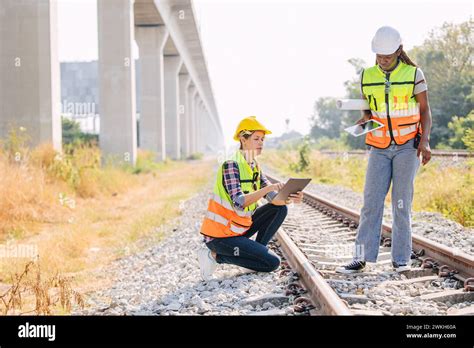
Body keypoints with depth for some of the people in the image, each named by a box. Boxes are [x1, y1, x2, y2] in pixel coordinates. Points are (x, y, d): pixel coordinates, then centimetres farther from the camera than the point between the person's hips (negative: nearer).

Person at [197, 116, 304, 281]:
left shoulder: (254, 167, 8)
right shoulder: (231, 165, -19)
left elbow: (274, 198, -3)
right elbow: (239, 202, -31)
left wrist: (290, 198, -24)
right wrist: (268, 188, -39)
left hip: (238, 228, 8)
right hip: (220, 235, -8)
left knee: (280, 209, 6)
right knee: (272, 263, -13)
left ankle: (256, 251, 7)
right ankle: (216, 255, -6)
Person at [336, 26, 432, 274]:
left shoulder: (413, 74, -4)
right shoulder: (367, 77, 5)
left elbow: (425, 110, -1)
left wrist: (425, 141, -14)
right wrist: (365, 119, -8)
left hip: (407, 146, -2)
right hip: (380, 148, 3)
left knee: (402, 202, -3)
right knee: (371, 202, -4)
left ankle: (401, 259, 4)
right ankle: (361, 258, -5)